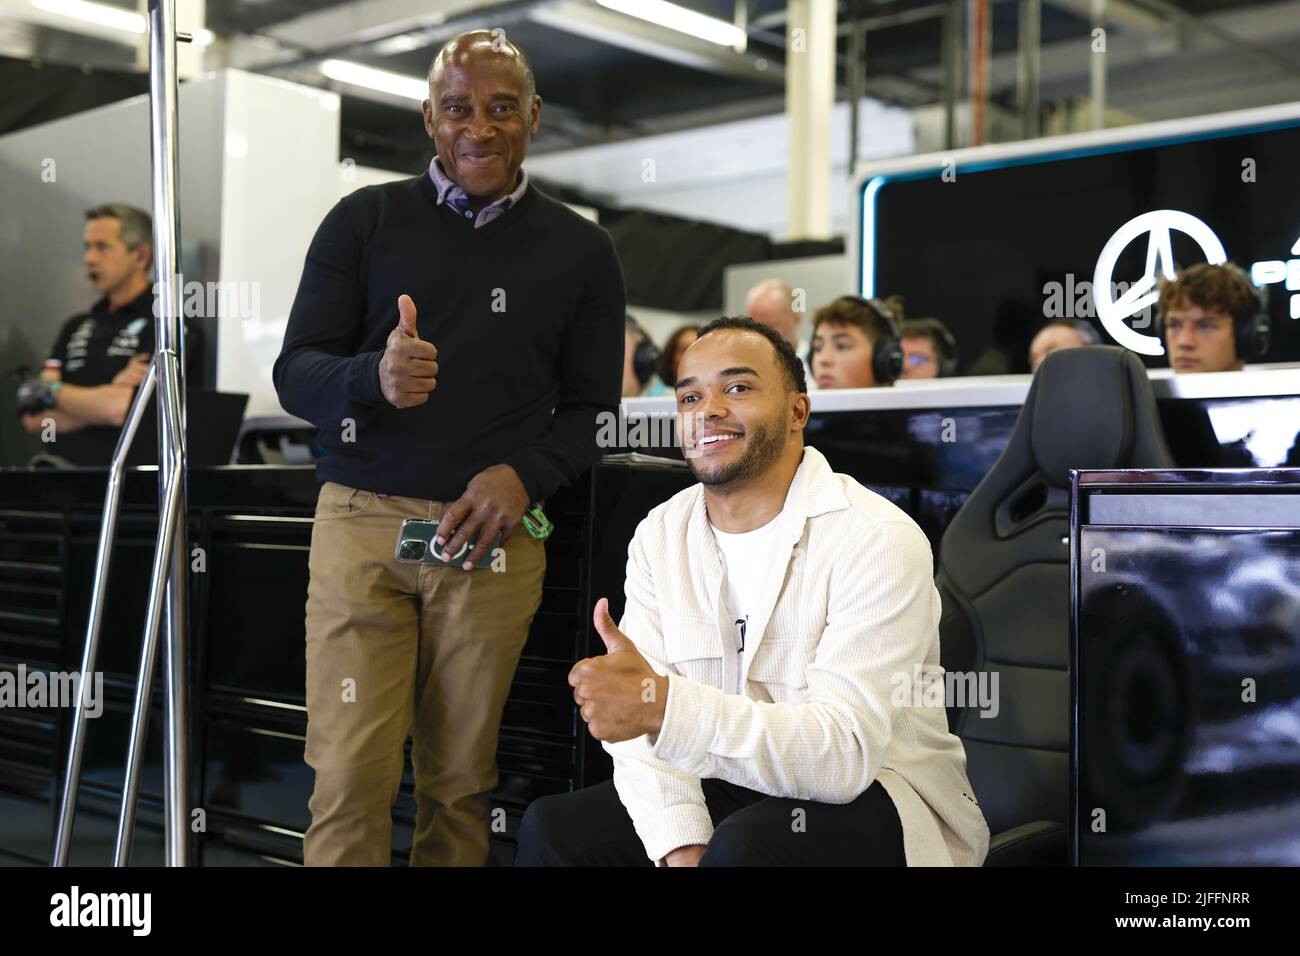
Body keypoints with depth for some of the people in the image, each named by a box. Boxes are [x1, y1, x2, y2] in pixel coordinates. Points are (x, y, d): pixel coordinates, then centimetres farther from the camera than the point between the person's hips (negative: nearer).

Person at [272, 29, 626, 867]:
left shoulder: (581, 250, 10)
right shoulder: (363, 221, 7)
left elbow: (592, 406, 10)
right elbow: (295, 373, 2)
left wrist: (525, 475, -11)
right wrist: (375, 378, -21)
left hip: (494, 536, 1)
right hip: (361, 519, 0)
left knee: (461, 779, 5)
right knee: (351, 777, -3)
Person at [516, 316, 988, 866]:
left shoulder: (878, 540, -17)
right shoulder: (659, 535, 2)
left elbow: (843, 752, -28)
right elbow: (641, 726, -5)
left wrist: (662, 702, -38)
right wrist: (683, 847, -22)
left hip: (878, 794, -5)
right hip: (733, 791, 6)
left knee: (746, 842, -33)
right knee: (553, 826, -10)